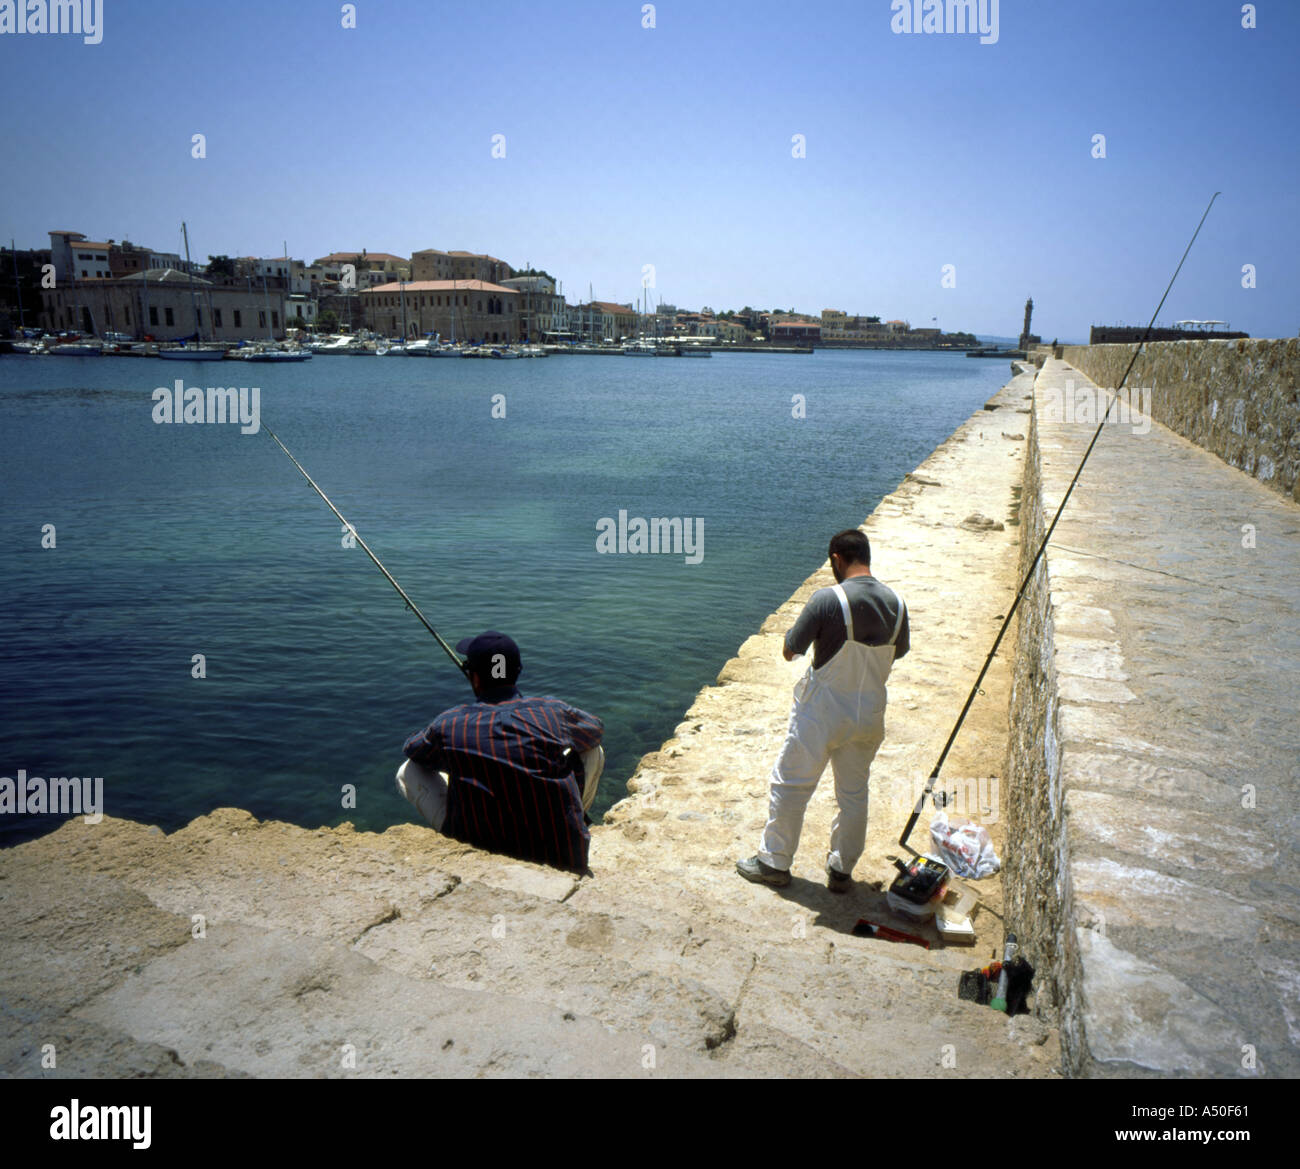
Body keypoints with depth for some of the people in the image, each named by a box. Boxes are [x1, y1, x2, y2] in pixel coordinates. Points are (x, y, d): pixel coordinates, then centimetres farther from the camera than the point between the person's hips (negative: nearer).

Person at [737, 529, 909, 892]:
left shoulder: (827, 599, -20)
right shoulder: (896, 603, -4)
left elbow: (790, 651, -13)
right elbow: (898, 652, 11)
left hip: (822, 712, -5)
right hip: (870, 713, 5)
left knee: (791, 784, 12)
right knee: (854, 793, 18)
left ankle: (774, 862, 23)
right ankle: (842, 870, 29)